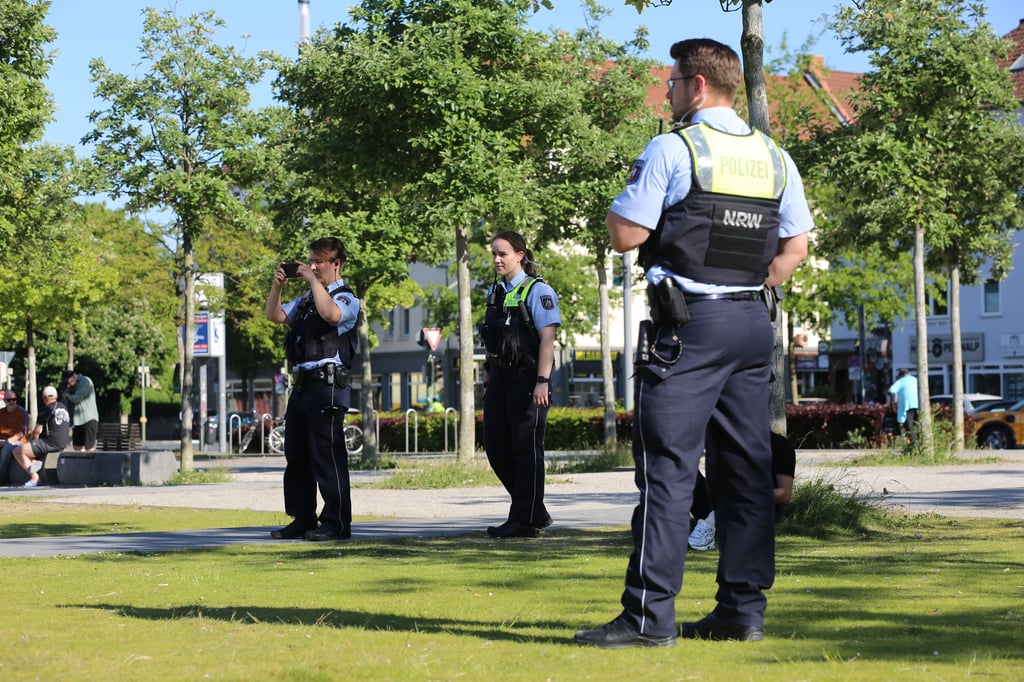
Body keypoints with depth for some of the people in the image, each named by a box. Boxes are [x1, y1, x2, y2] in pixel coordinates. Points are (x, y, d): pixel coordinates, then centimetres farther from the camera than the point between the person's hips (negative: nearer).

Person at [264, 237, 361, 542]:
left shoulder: (346, 298, -4)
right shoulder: (306, 299, 21)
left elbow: (330, 313, -26)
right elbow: (274, 316, 23)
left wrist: (313, 279, -16)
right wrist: (277, 285, 8)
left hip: (327, 387, -9)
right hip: (302, 386, 9)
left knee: (327, 457, -8)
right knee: (296, 456, 10)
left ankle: (336, 523, -4)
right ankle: (302, 520, 17)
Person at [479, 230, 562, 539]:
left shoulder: (537, 291, -8)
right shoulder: (495, 291, 15)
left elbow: (547, 339, -14)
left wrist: (542, 381, -20)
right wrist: (488, 376, 17)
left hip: (526, 379, -8)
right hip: (500, 378, 8)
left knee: (526, 449, -3)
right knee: (496, 447, 7)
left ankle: (525, 519, 4)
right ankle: (535, 512, 19)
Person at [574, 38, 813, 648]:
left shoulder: (672, 150, -8)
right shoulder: (775, 158, 12)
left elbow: (626, 234, -9)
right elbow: (795, 247, 13)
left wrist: (631, 186, 9)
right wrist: (754, 290, 16)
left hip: (689, 323, -6)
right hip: (755, 323, 6)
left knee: (667, 467, -7)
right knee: (746, 468, 9)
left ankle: (650, 615, -10)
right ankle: (744, 609, 10)